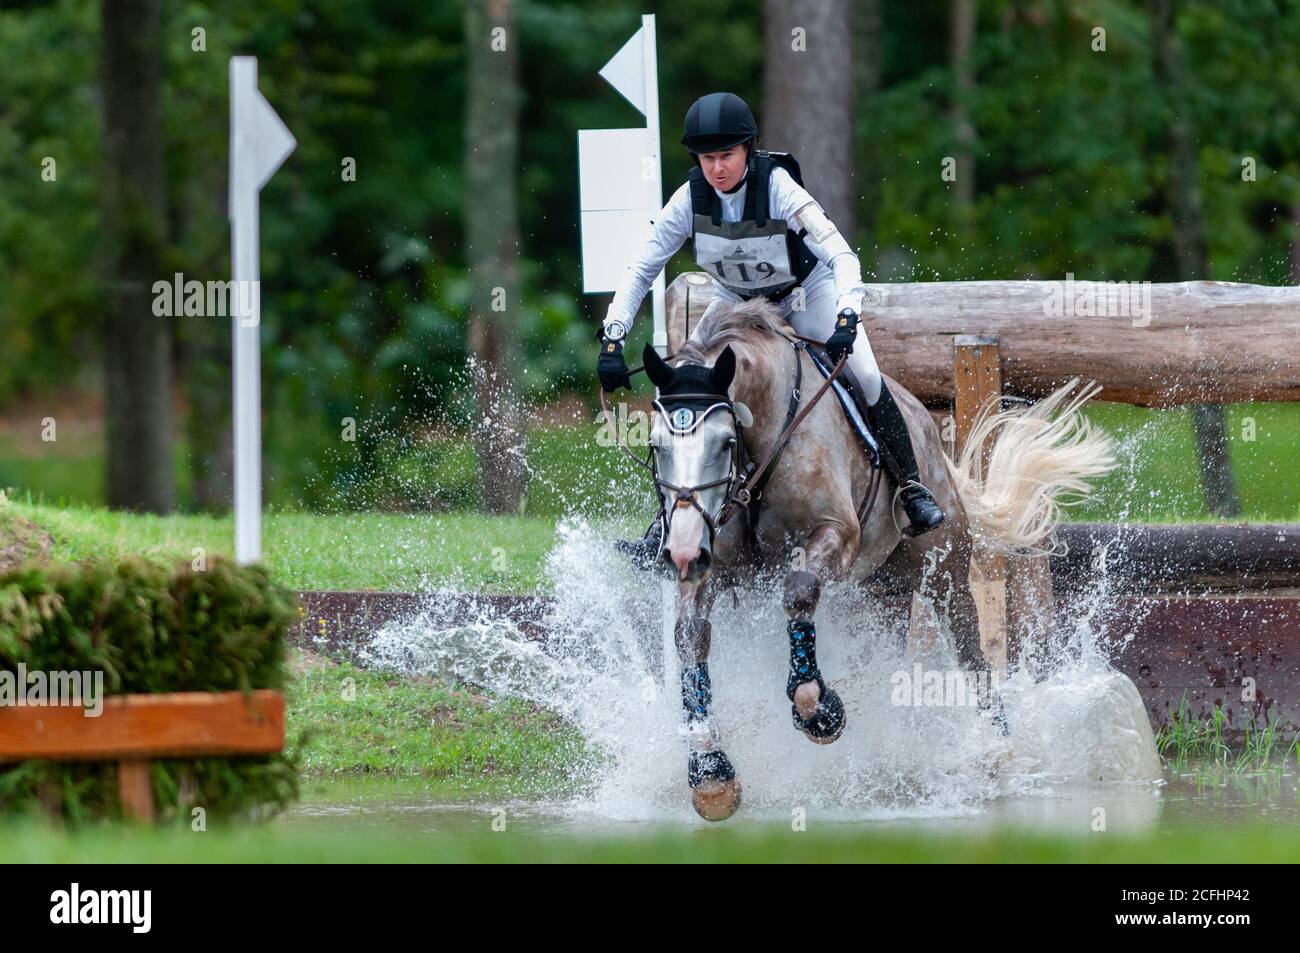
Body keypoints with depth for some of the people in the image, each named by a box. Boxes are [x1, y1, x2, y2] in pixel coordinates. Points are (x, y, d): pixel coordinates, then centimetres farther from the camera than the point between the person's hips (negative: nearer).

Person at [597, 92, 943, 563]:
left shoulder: (777, 188, -32)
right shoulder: (691, 198, -23)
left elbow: (842, 257, -37)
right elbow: (641, 271, -17)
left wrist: (846, 319, -54)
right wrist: (612, 339, -28)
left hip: (806, 292, -3)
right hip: (736, 300, 3)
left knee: (865, 376, -22)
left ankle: (911, 489, -6)